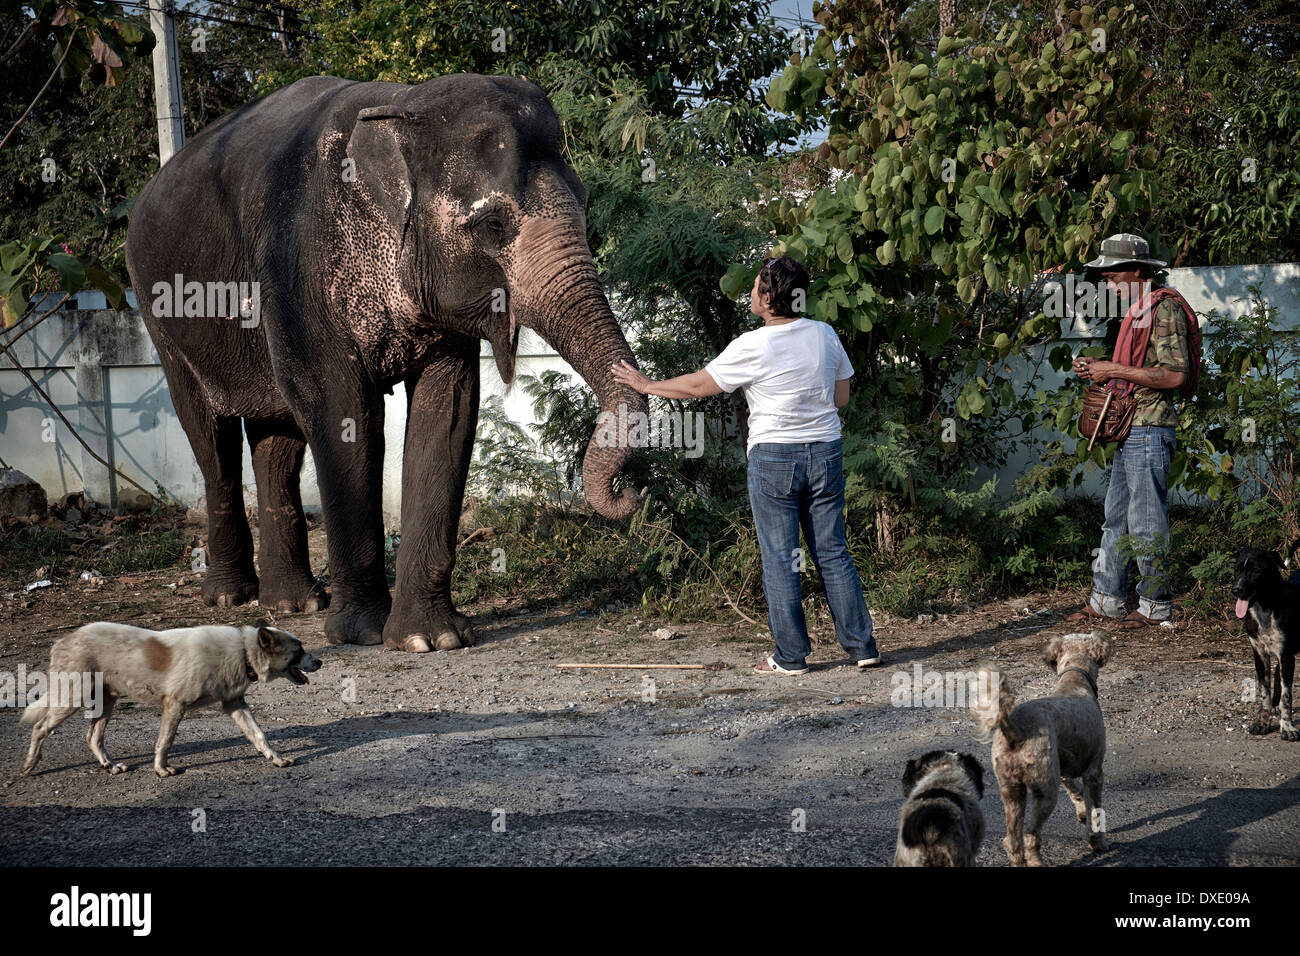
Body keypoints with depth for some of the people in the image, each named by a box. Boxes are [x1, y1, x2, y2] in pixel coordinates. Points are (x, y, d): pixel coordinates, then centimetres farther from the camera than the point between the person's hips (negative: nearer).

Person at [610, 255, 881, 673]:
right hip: (826, 451, 5)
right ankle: (862, 645, 11)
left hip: (773, 456, -5)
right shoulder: (825, 335, 1)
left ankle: (791, 657, 5)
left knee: (780, 558, 2)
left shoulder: (753, 347, -13)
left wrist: (646, 385, 10)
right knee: (833, 552, 10)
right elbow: (841, 397, 10)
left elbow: (697, 385, -3)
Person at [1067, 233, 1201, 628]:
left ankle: (1155, 606, 5)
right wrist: (1100, 369, 10)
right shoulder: (1139, 310, 17)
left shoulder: (1165, 309, -13)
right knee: (1116, 518, 13)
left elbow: (1175, 374, -21)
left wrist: (1115, 369, -18)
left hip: (1149, 430, -10)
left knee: (1147, 523, -3)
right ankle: (1106, 599, 20)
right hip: (1129, 431, 10)